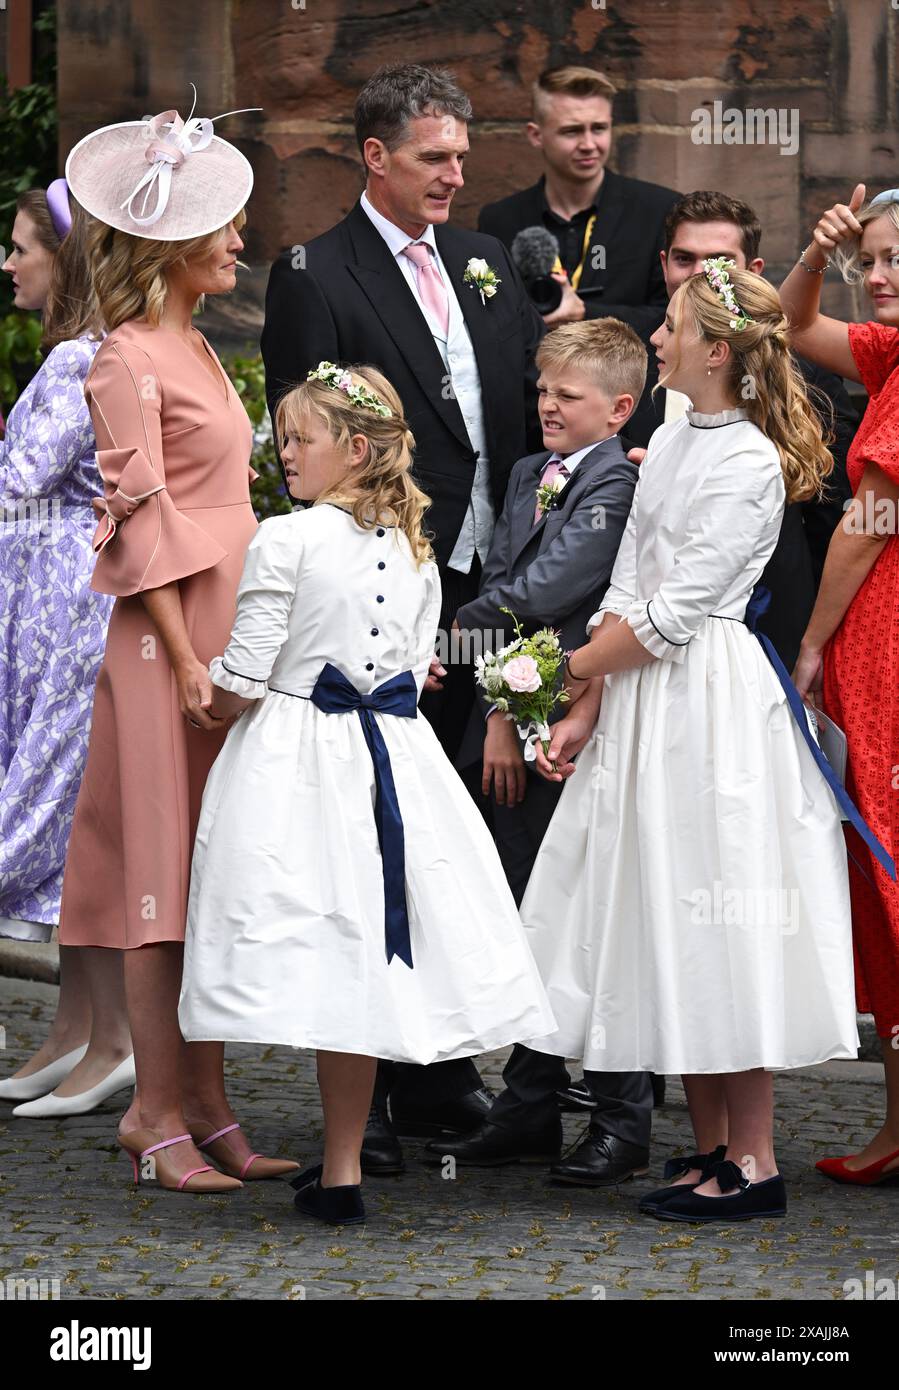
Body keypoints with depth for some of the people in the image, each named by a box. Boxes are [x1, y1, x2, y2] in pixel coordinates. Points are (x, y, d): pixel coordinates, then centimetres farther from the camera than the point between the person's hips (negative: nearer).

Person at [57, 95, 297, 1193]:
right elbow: (143, 525, -14)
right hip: (167, 644, -9)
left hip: (227, 636, 9)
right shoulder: (128, 360, -9)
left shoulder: (192, 349, 17)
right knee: (164, 877, -6)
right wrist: (187, 662, -18)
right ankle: (159, 1120, -2)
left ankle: (204, 1108, 14)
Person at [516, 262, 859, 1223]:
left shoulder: (752, 463, -14)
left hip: (711, 701, -8)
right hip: (642, 701, 8)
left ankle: (754, 1163, 1)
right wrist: (586, 712, 5)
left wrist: (571, 670, -6)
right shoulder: (672, 440, 11)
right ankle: (709, 1148, 18)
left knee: (715, 922, -5)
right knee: (665, 927, 10)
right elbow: (626, 589, 11)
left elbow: (674, 611, -16)